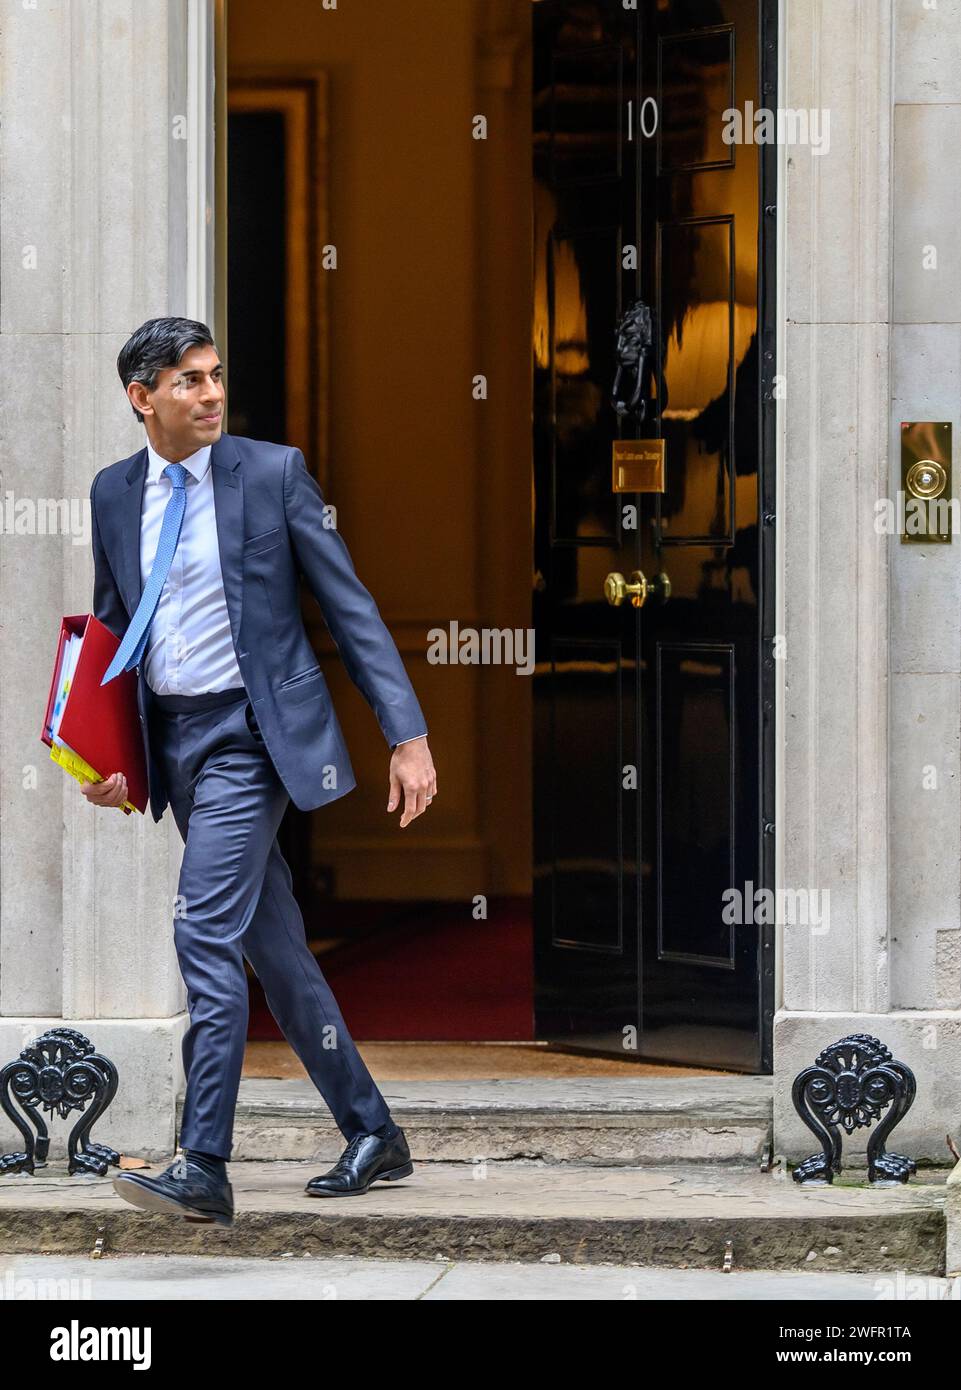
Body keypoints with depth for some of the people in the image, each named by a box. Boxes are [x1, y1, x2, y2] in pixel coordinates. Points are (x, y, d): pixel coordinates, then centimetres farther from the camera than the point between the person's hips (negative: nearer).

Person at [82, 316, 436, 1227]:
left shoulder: (273, 472, -5)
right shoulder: (114, 492, 8)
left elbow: (349, 606, -4)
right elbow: (112, 626, 19)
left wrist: (408, 734, -8)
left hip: (250, 732, -5)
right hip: (171, 737, 5)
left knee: (205, 933, -17)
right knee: (273, 945, 10)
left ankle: (203, 1167, -19)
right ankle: (372, 1137, 21)